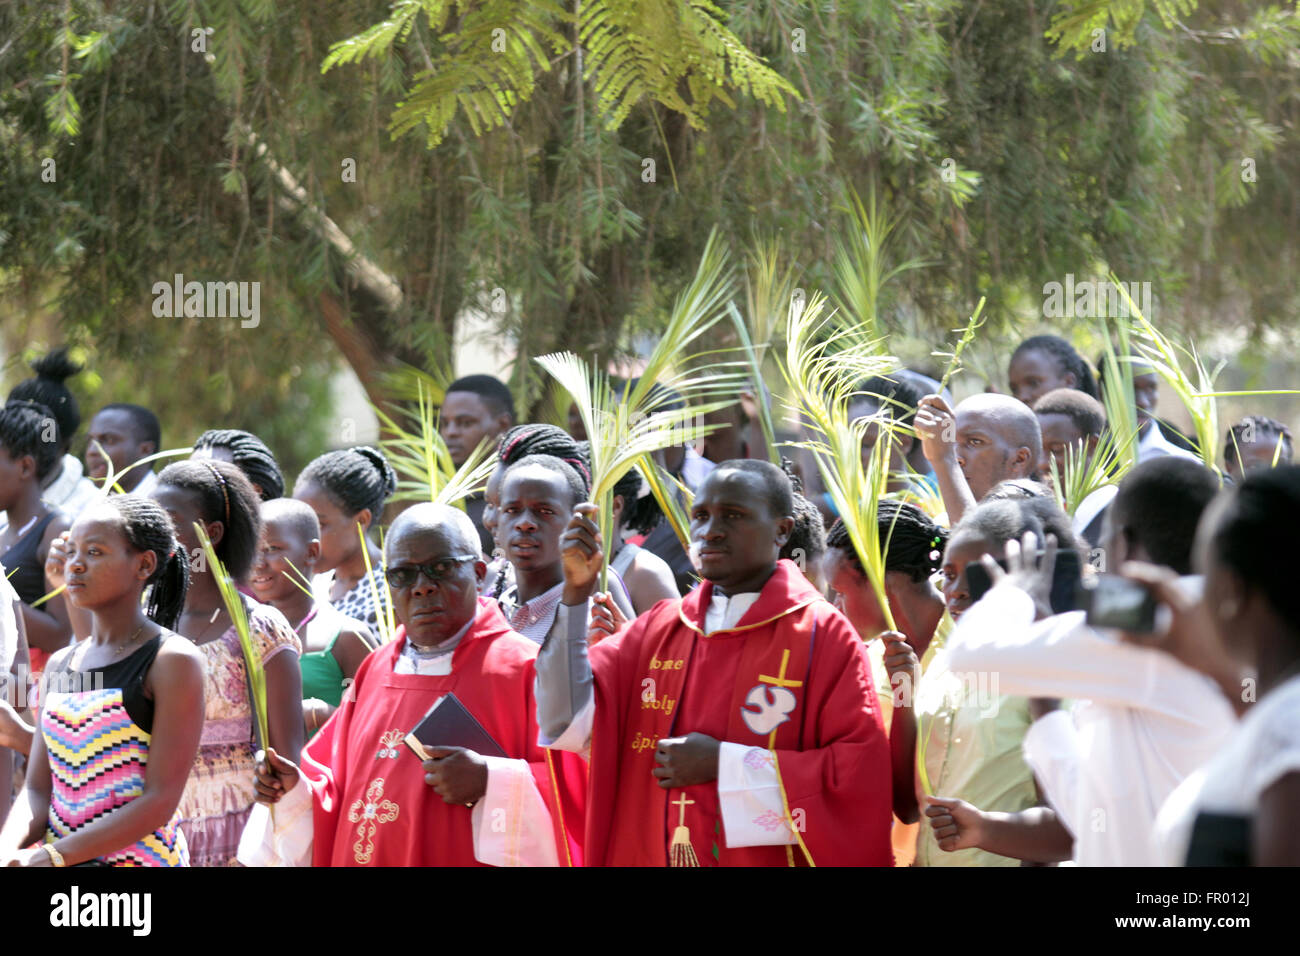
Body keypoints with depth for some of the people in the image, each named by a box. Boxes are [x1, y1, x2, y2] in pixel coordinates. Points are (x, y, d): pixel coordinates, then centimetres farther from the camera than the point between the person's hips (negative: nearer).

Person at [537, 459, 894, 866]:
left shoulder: (823, 634, -9)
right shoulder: (658, 629, 3)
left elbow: (863, 772, -17)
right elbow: (569, 723, -6)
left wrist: (725, 765, -19)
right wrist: (576, 591, -14)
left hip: (767, 857, -4)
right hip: (652, 855, 4)